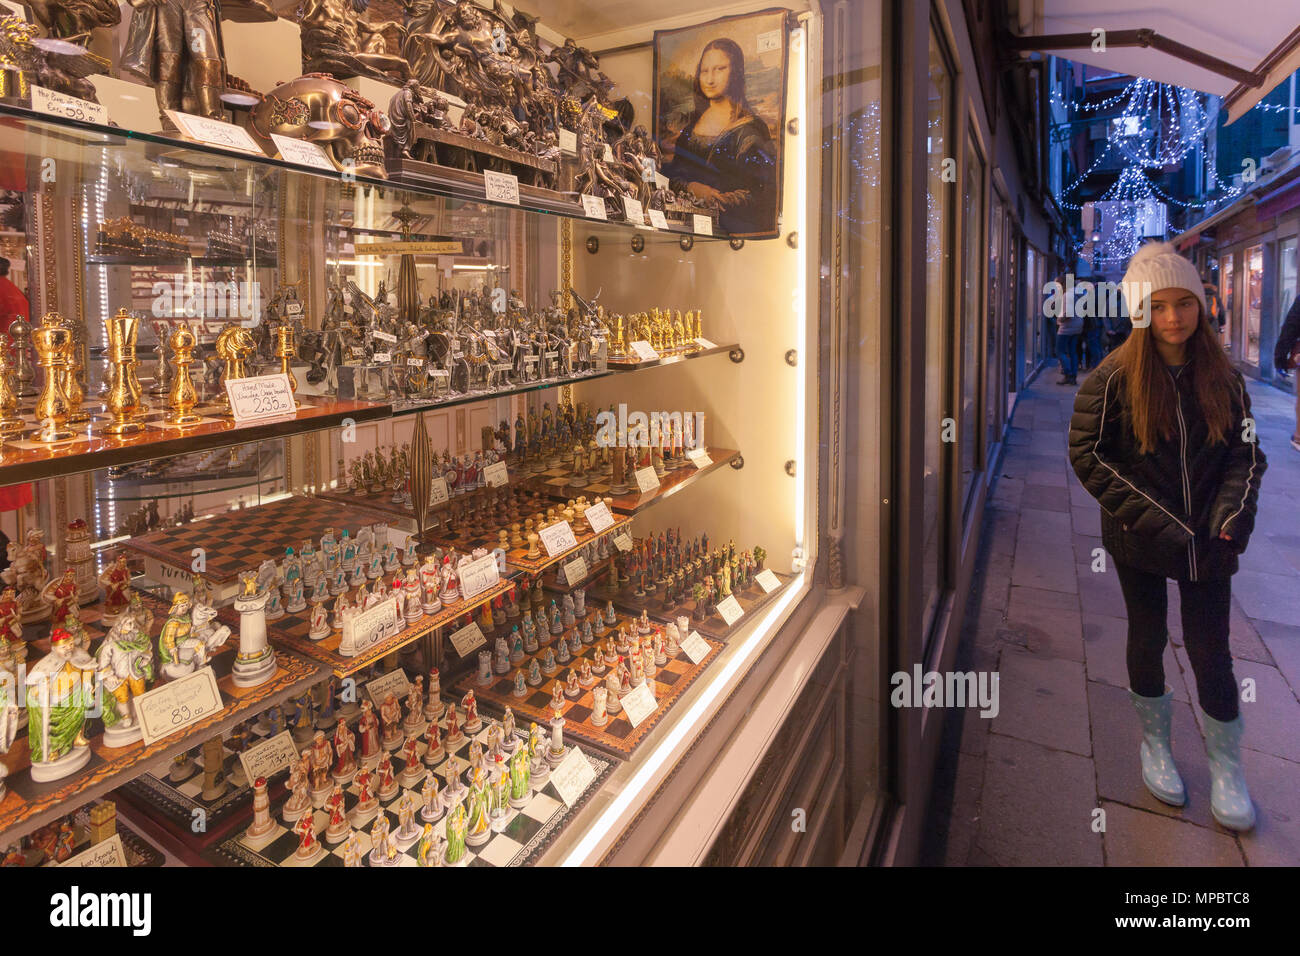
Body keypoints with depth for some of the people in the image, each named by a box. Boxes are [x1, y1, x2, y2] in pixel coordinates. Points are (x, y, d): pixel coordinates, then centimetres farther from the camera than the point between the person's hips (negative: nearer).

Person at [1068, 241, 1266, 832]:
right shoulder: (1115, 377, -9)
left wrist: (1231, 514, -10)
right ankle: (1155, 745, 36)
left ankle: (1227, 769, 26)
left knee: (1210, 652, 5)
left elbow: (1245, 453, 5)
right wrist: (1147, 516, -14)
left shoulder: (1221, 378, 1)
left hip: (1205, 542, 2)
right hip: (1141, 541, -1)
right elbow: (1087, 452, -10)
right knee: (1148, 641, 14)